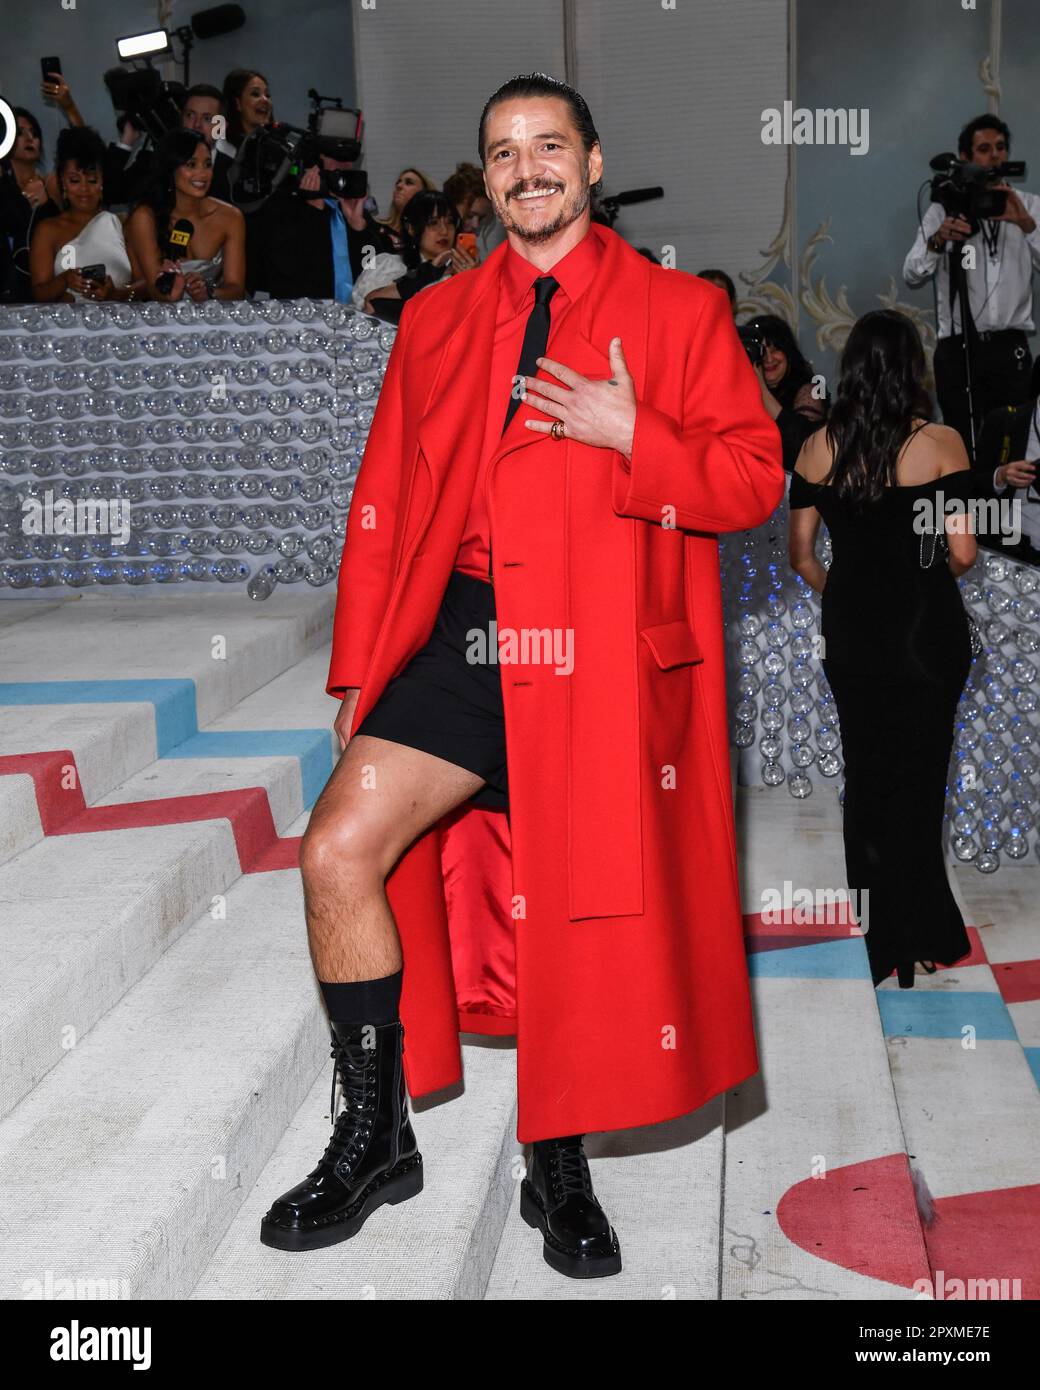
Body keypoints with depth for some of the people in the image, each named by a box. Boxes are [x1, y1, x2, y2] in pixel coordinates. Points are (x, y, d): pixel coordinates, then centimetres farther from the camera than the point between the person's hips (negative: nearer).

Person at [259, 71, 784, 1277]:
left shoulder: (678, 310, 7)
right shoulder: (436, 319, 15)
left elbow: (754, 479, 3)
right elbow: (382, 501, 14)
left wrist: (632, 436, -14)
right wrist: (359, 666, 7)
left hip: (605, 663, -2)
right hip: (465, 639, 3)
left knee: (586, 913, 5)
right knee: (337, 852, -11)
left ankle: (559, 1173, 27)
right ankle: (375, 1138, 8)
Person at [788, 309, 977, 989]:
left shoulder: (819, 447, -3)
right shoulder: (940, 443, -12)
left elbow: (802, 554, 1)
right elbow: (963, 552, -13)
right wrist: (936, 570, 9)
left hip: (851, 629, 3)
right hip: (927, 628, -3)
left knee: (865, 777, 15)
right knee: (919, 778, 10)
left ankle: (877, 930, 25)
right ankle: (918, 934, 19)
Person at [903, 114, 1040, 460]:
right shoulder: (943, 210, 8)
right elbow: (912, 276, -3)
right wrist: (938, 240, -22)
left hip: (1010, 348, 1)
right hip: (958, 349, 0)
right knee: (962, 446, 1)